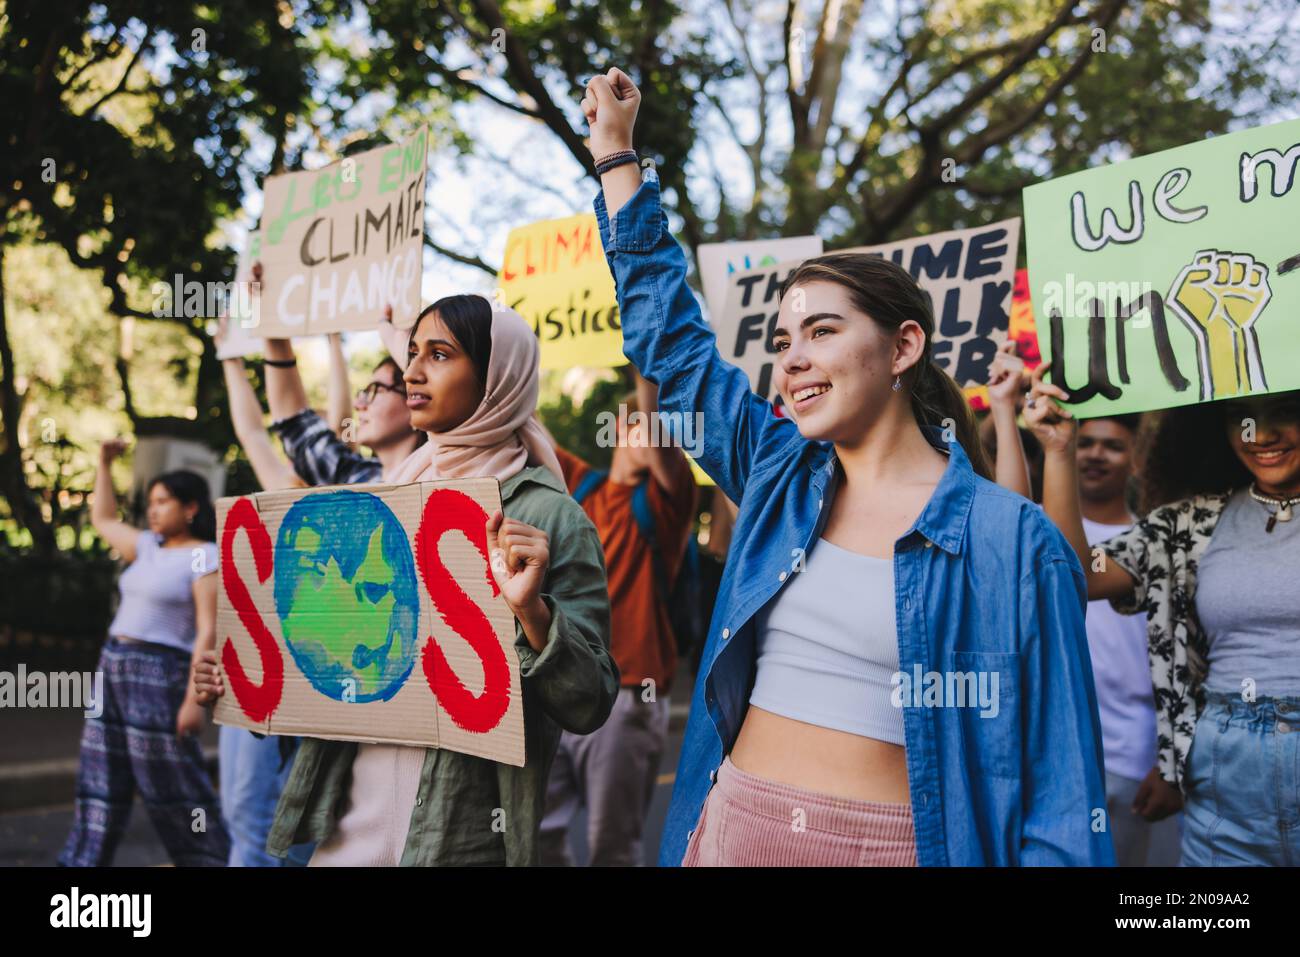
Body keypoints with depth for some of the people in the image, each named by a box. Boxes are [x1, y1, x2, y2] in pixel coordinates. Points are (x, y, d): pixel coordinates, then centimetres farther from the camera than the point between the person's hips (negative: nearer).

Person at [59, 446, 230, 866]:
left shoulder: (206, 557, -10)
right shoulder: (150, 546, 13)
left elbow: (208, 632, -16)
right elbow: (103, 520, 30)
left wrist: (194, 697, -22)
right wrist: (104, 462, 24)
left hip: (160, 676, -8)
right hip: (114, 670, 8)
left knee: (174, 789, -2)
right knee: (101, 783, 8)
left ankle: (212, 859, 9)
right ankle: (82, 864, 12)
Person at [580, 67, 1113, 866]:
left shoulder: (1011, 540, -9)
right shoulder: (779, 477, 5)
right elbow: (668, 334, 14)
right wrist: (616, 149, 16)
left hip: (894, 842, -4)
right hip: (729, 828, 5)